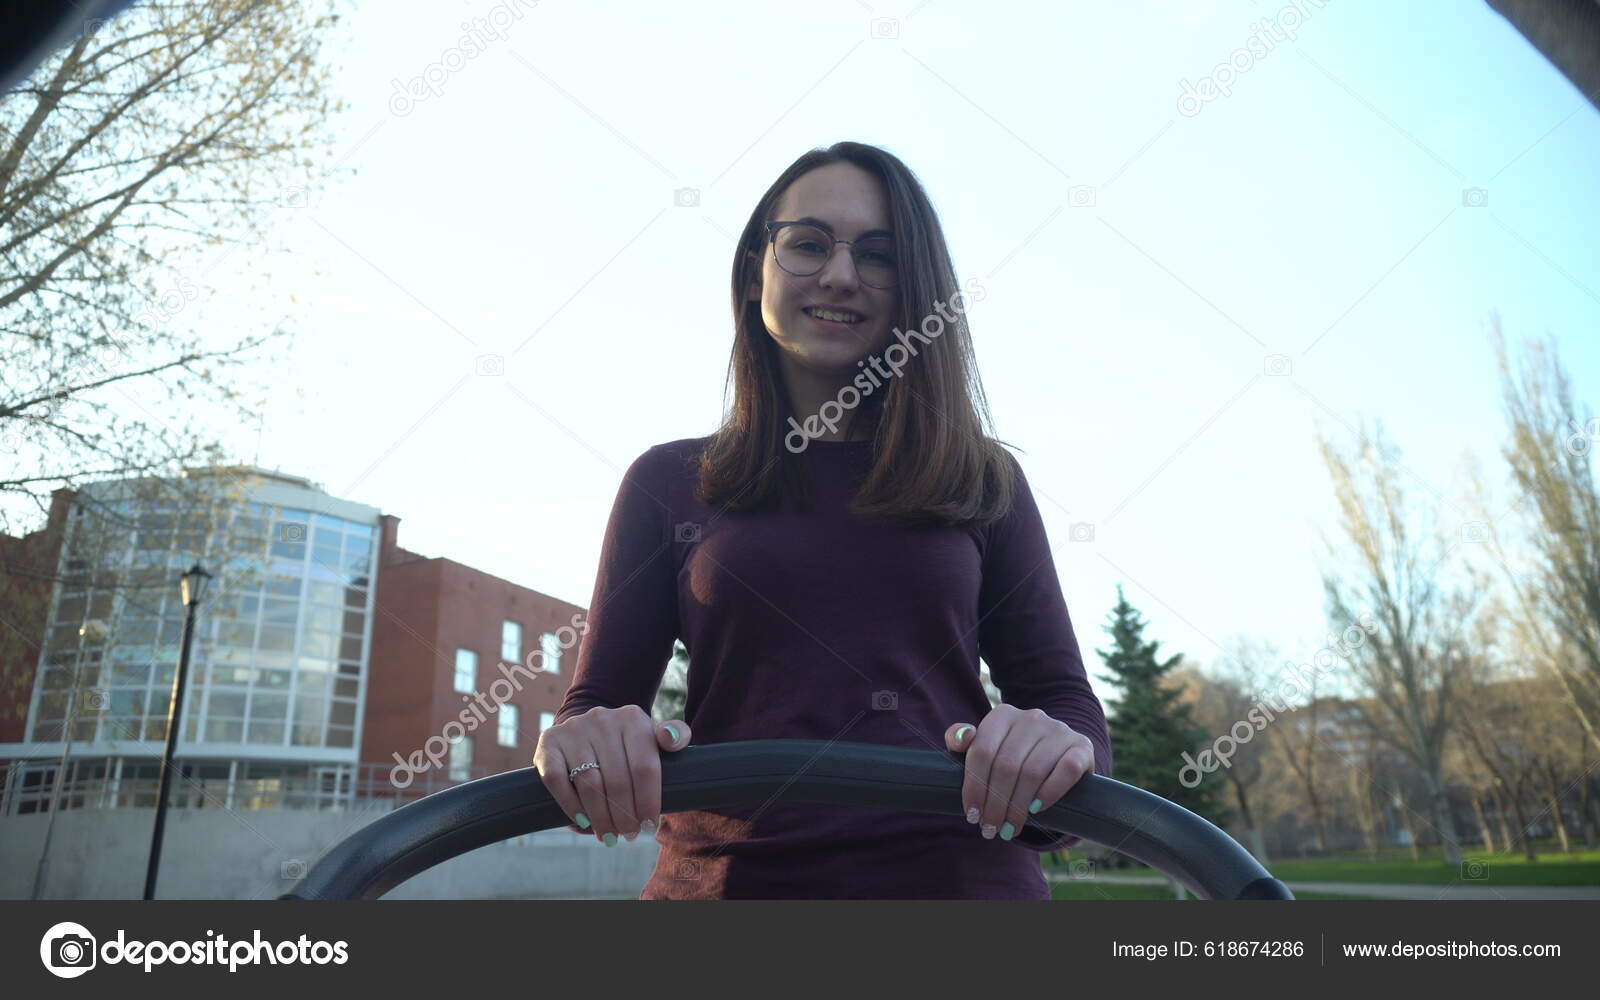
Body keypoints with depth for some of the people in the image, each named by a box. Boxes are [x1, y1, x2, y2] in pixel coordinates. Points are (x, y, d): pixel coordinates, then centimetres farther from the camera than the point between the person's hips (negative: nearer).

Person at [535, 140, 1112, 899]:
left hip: (959, 871, 1)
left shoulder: (985, 482, 5)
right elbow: (598, 701, 2)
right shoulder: (669, 482, 3)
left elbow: (1062, 692, 3)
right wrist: (585, 748, -22)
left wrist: (1059, 746, -20)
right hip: (727, 875, 0)